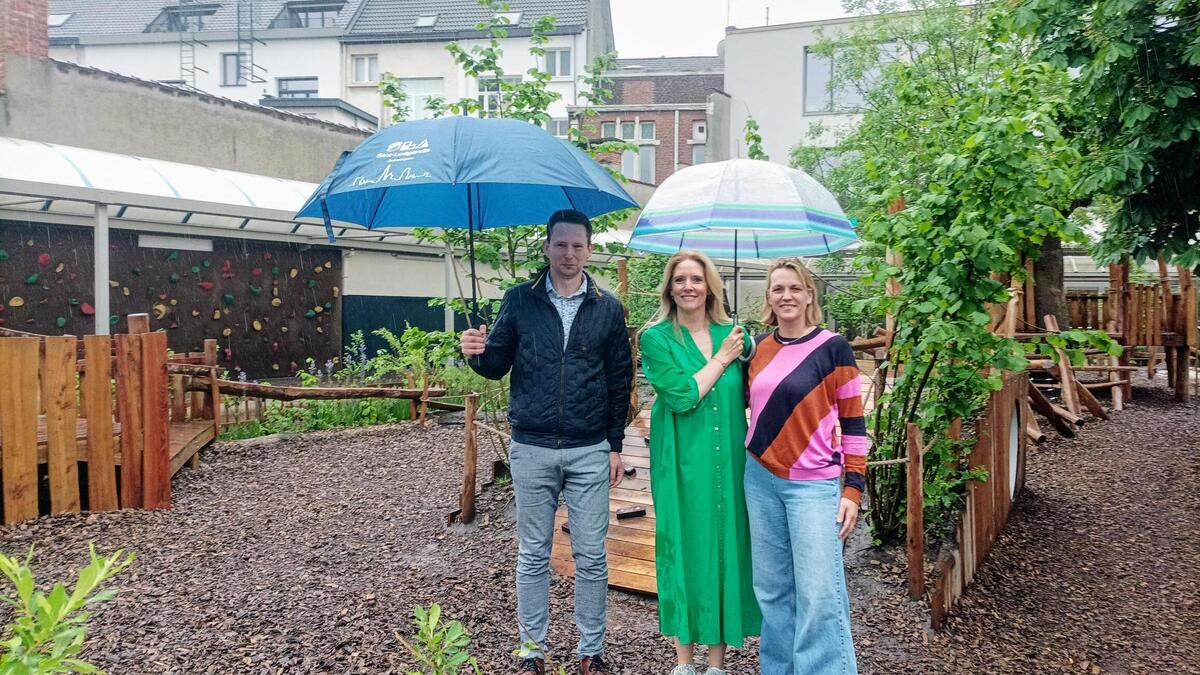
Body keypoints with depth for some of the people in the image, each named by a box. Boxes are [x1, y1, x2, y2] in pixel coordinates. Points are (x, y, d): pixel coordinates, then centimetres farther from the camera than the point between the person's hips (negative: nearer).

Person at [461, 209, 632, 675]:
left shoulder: (608, 308, 3)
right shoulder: (519, 300, 2)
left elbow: (620, 382, 5)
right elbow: (497, 366, 4)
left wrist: (615, 445, 3)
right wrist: (478, 353, -19)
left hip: (589, 452, 0)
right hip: (531, 449, 0)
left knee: (591, 556, 7)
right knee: (533, 555, 10)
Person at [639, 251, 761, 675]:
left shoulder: (734, 334, 7)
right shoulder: (657, 339, -4)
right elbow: (682, 396, -17)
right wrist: (722, 358, -10)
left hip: (729, 461, 3)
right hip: (682, 464, -3)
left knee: (727, 547, 7)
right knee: (685, 548, 5)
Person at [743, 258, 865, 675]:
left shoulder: (833, 347, -6)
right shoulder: (759, 347, 7)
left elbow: (853, 423, -5)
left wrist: (853, 487, -10)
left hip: (814, 484, -5)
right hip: (760, 480, 5)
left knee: (819, 594, -4)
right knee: (772, 588, 12)